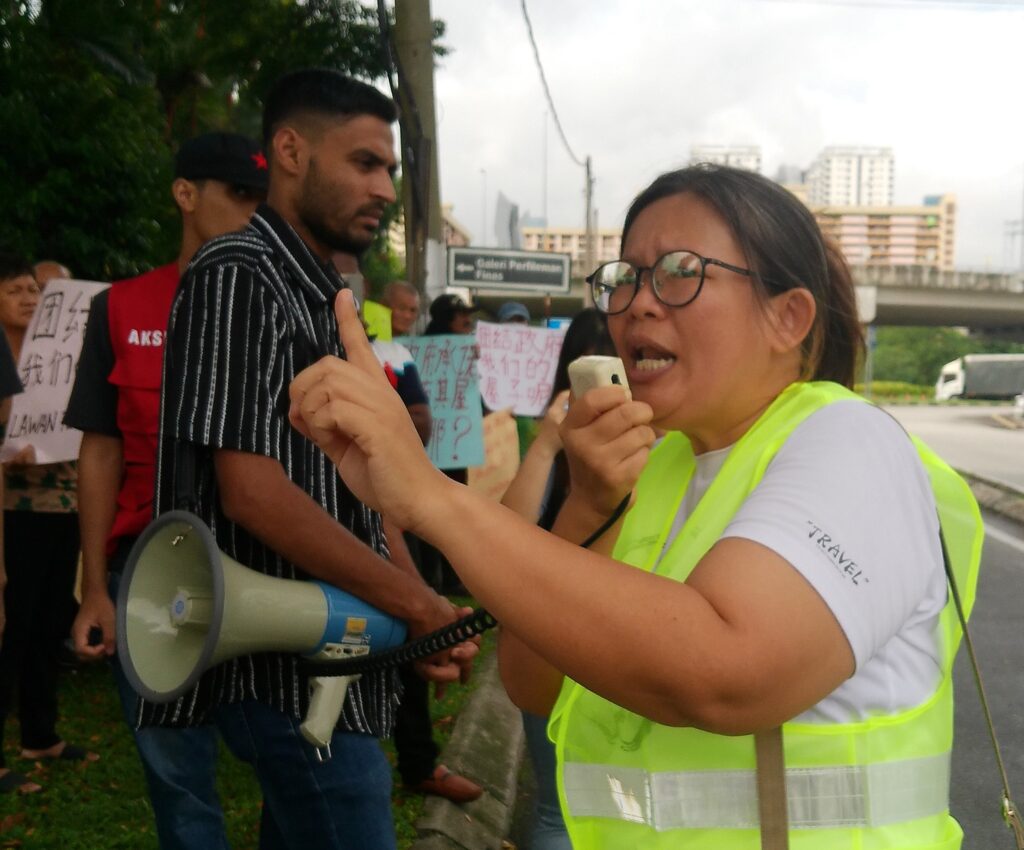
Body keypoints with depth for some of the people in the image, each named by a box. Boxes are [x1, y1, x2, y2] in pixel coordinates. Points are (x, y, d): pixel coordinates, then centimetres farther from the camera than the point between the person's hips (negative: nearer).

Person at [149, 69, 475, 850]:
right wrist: (423, 608, -16)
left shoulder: (326, 301, 14)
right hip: (291, 669, -9)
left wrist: (424, 617, 3)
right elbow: (252, 491, -22)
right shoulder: (239, 277, -14)